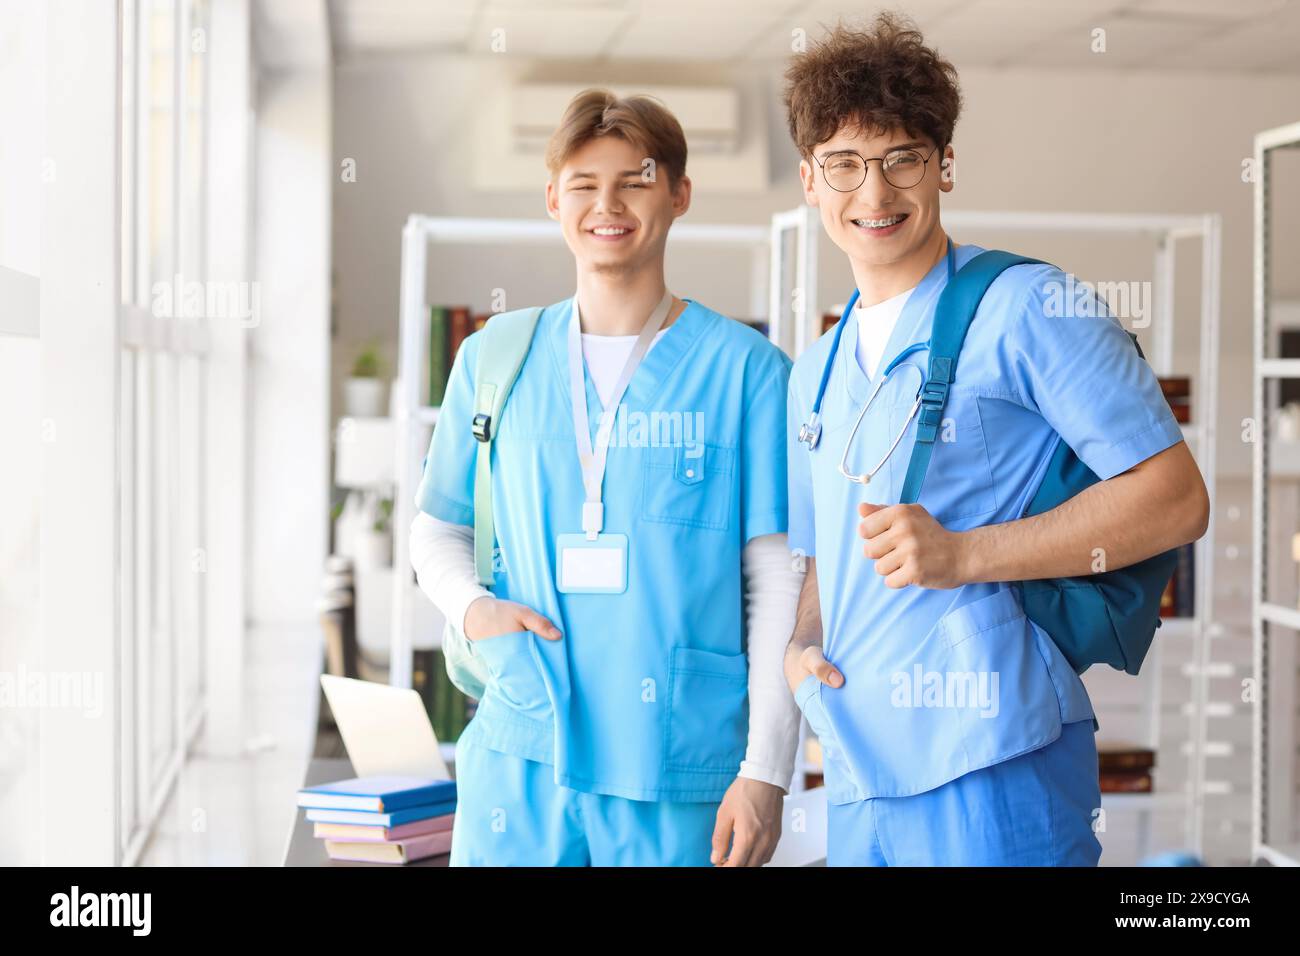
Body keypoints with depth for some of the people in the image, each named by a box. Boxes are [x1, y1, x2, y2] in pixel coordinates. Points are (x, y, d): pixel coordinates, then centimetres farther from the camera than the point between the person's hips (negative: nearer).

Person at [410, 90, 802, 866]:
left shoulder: (744, 367, -1)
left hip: (680, 773, -2)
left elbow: (778, 583, -2)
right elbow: (437, 530, 17)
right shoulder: (494, 359, 8)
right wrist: (471, 606, -5)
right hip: (517, 762, 2)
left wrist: (766, 772, -7)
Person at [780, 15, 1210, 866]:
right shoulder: (817, 372, 19)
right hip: (857, 773, 7)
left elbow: (1176, 499, -10)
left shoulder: (1030, 308, -4)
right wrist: (802, 646, 5)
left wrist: (963, 555, -18)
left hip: (992, 767, -7)